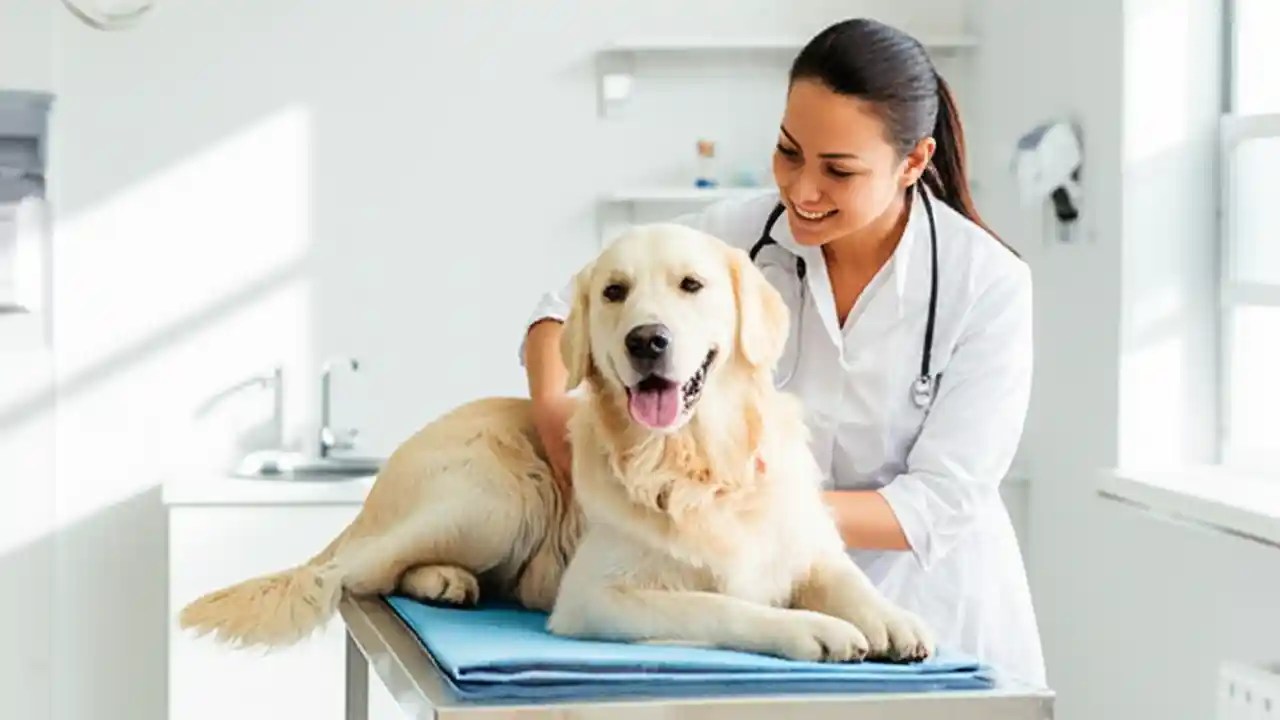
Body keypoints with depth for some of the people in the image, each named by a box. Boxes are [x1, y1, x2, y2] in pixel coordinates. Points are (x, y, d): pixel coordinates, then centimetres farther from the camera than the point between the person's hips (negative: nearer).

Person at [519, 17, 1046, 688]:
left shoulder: (989, 282, -14)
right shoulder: (742, 233, -9)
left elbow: (940, 504, -15)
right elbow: (570, 305, 2)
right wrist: (552, 405, -18)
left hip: (932, 608, -1)